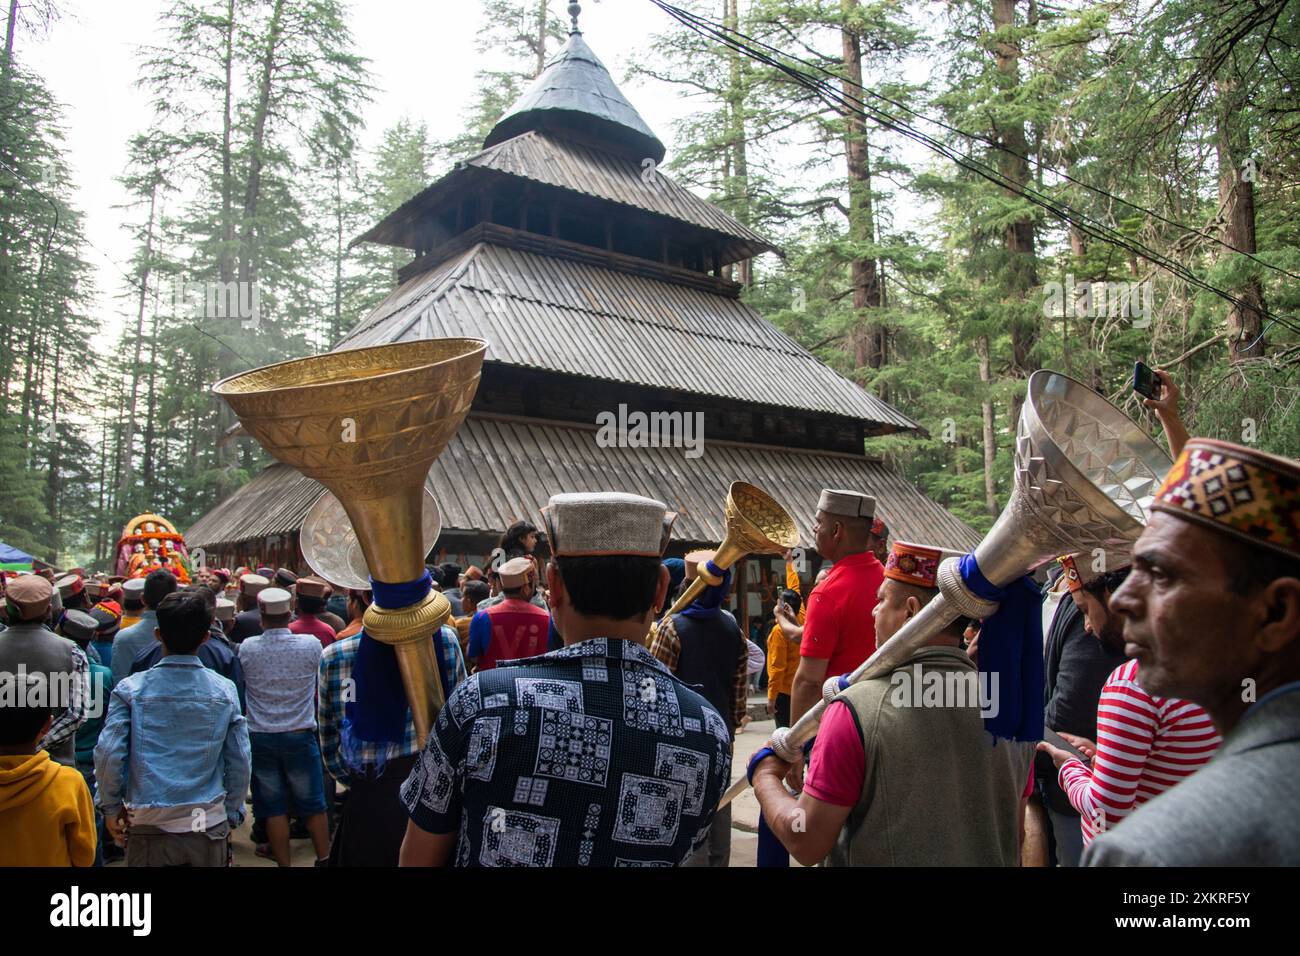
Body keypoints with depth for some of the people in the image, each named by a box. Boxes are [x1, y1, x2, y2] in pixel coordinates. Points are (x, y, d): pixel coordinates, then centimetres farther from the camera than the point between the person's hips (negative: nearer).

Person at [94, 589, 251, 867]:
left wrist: (110, 808, 6)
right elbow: (240, 762, -2)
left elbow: (108, 755, -10)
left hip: (150, 826, -1)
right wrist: (231, 816, 11)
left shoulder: (130, 689, -7)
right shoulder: (225, 690, -4)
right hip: (210, 826, 1)